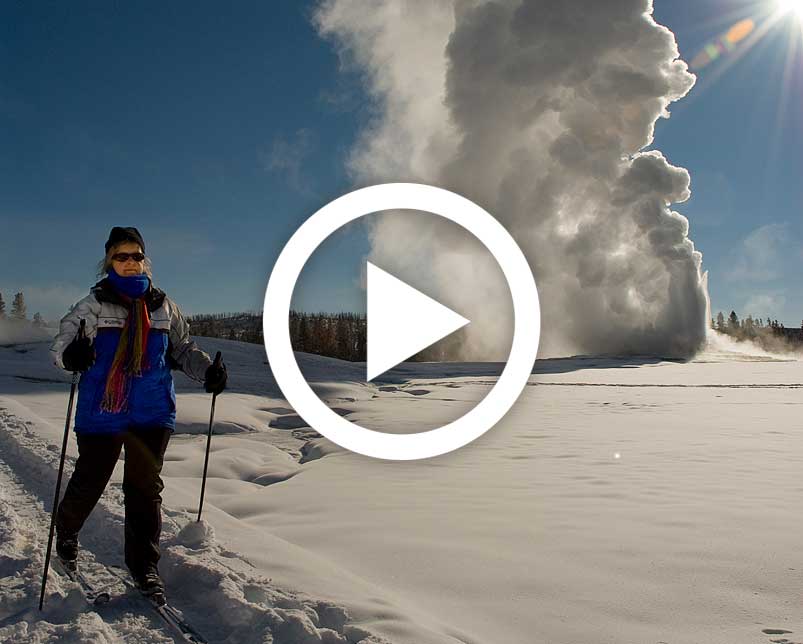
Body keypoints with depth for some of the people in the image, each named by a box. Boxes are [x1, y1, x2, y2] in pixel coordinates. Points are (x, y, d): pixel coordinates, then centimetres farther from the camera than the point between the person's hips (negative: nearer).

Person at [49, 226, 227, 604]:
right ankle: (65, 532, 42)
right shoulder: (93, 303, -1)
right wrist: (70, 354, -32)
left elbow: (182, 349, 17)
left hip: (152, 413, 2)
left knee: (145, 488, 3)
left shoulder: (163, 305, 9)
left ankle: (144, 565, 15)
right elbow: (62, 341, -8)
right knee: (88, 482, 9)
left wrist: (207, 370, -1)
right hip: (101, 411, -2)